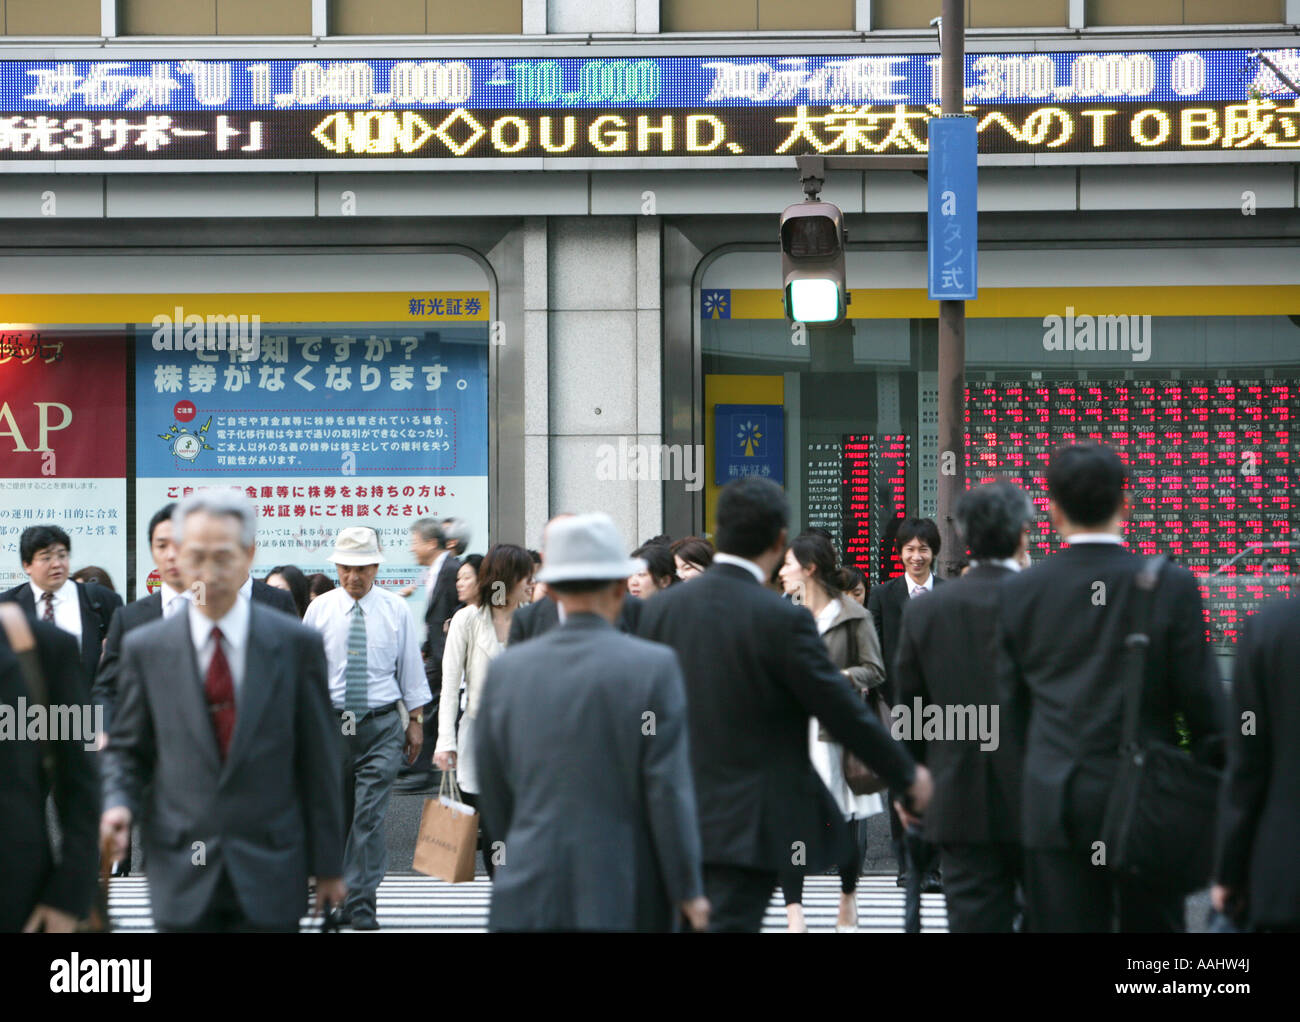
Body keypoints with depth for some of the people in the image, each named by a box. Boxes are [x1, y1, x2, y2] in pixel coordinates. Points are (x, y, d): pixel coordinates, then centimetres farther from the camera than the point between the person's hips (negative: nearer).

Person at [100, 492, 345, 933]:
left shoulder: (295, 644, 0)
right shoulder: (145, 648, 3)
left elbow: (319, 762, 4)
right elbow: (126, 749, 12)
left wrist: (328, 865, 5)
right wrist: (119, 805, -9)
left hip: (270, 875, -1)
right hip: (182, 876, 1)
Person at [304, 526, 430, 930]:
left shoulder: (395, 609, 3)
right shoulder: (320, 609, 3)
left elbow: (411, 666, 10)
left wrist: (416, 720, 10)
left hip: (381, 726, -1)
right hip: (331, 724, 1)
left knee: (370, 817, -10)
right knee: (335, 817, 9)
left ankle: (363, 907, -9)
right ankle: (338, 898, 22)